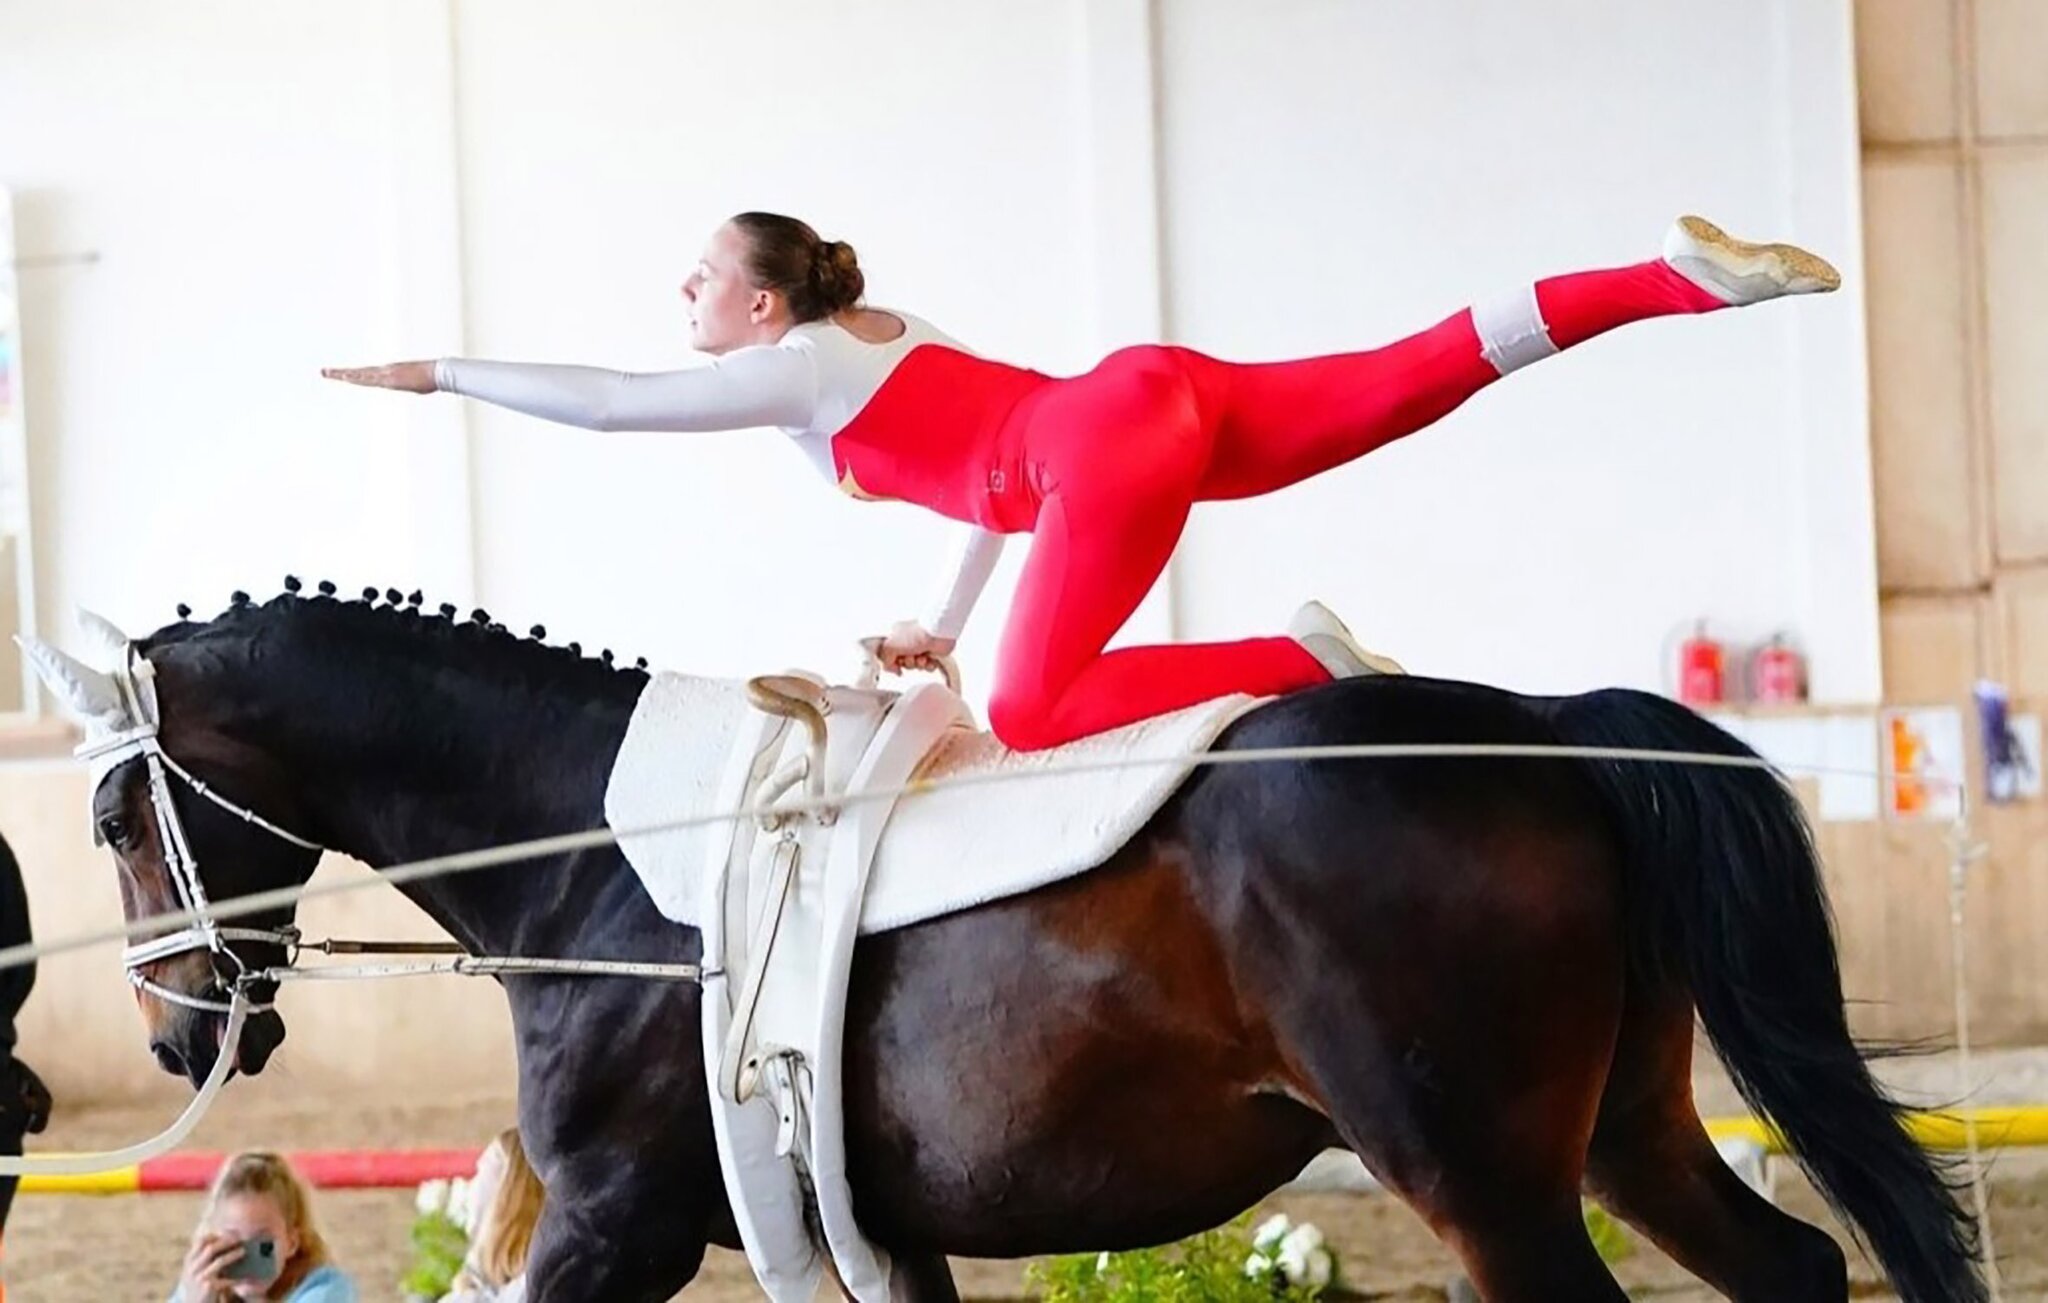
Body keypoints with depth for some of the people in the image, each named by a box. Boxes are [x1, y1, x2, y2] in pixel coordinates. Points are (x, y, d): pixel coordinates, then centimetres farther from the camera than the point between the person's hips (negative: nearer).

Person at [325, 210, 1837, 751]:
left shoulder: (786, 371, 7)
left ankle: (1305, 657, -26)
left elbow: (604, 400, 3)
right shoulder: (880, 337, 31)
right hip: (1164, 400, 9)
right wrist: (942, 626, 37)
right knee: (1419, 376, -2)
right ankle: (1686, 273, -12)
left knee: (1033, 717, -15)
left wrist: (436, 372, 10)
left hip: (1115, 442, -9)